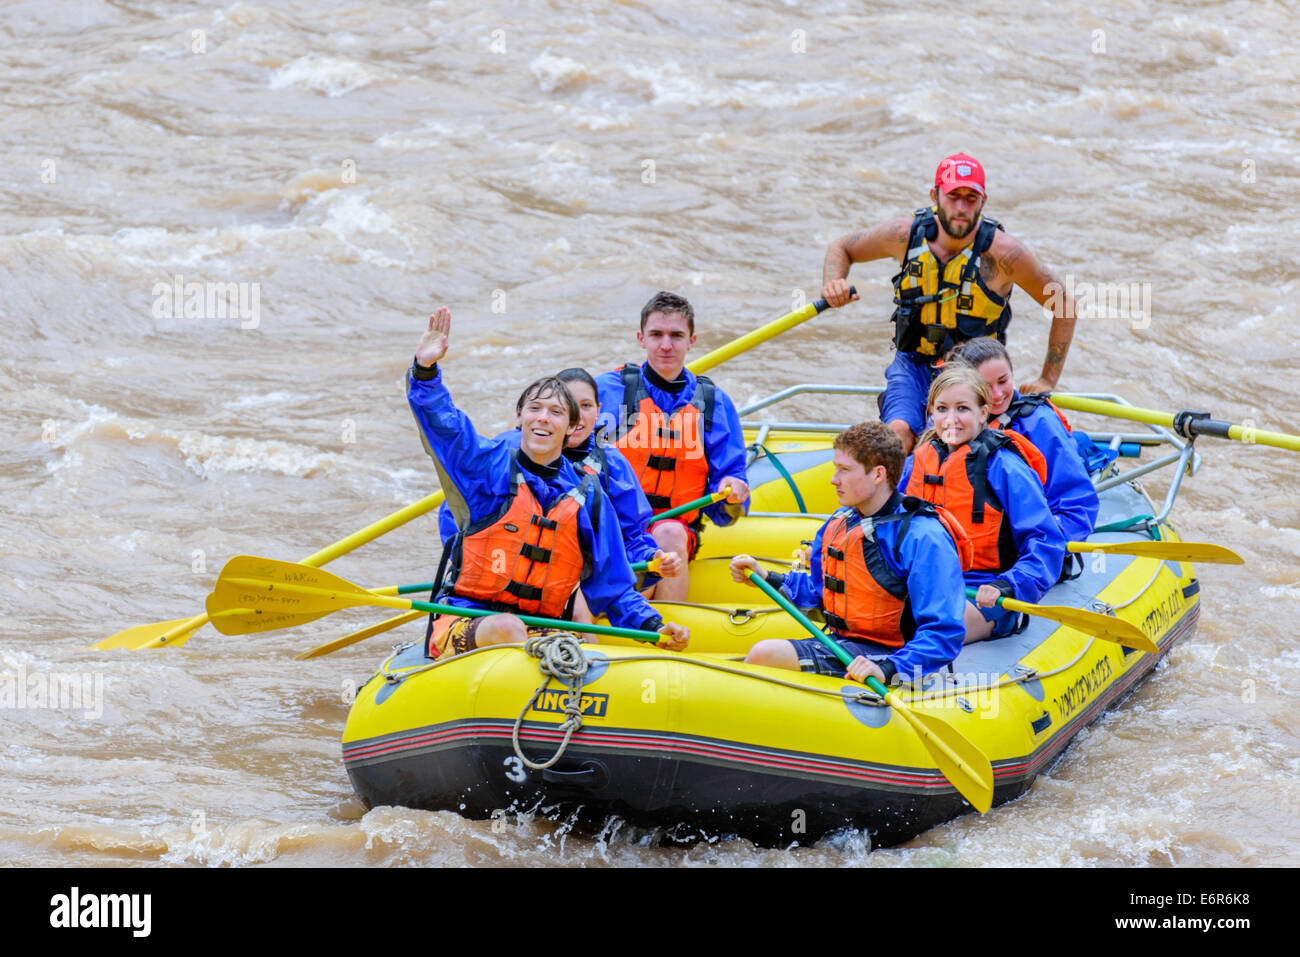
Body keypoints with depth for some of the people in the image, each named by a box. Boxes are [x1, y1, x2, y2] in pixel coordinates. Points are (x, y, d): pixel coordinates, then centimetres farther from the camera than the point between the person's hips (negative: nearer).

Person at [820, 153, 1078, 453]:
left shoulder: (999, 251, -18)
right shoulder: (907, 234, -9)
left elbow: (1064, 305, -6)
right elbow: (841, 248, 11)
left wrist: (1048, 380, -4)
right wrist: (833, 283, -12)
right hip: (914, 365, 1)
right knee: (899, 436, -27)